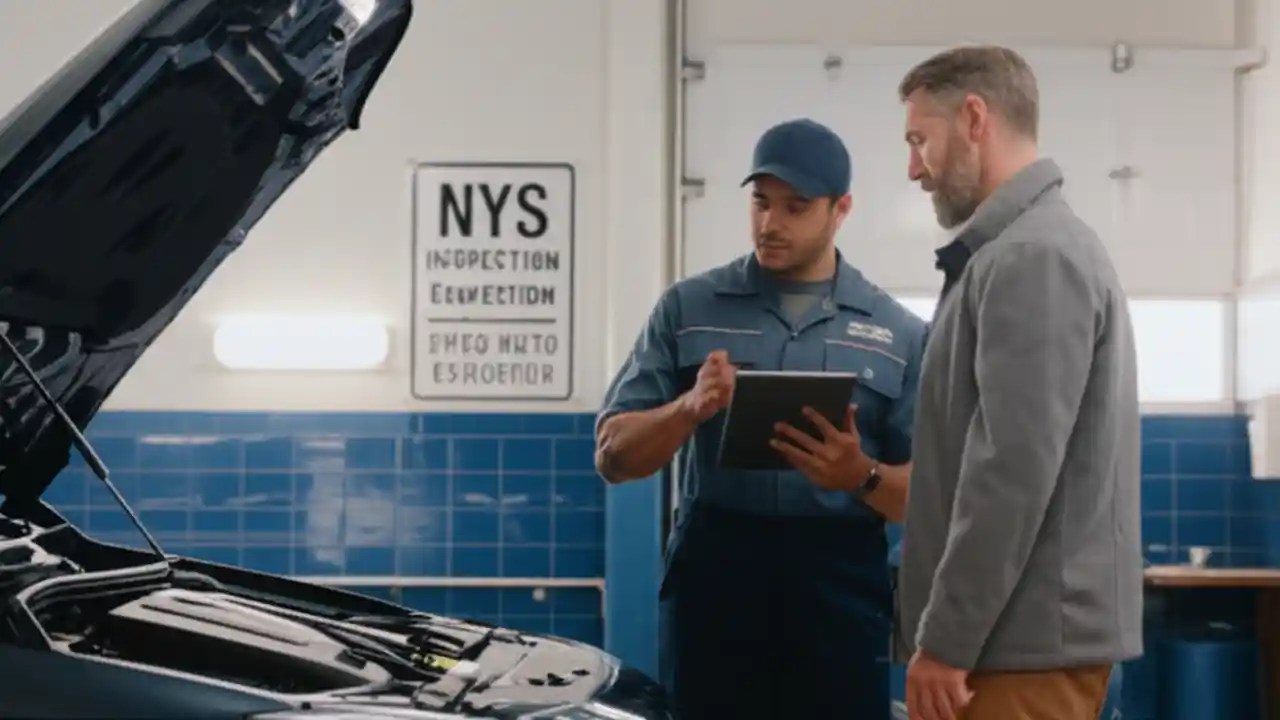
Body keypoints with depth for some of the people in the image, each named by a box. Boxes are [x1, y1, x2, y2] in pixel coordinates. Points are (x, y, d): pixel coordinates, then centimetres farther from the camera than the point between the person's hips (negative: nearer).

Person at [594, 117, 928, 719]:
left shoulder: (898, 334, 8)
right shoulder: (688, 308, 7)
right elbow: (613, 456, 4)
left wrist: (862, 476, -16)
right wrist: (689, 408, -15)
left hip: (841, 583, 0)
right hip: (715, 572, 0)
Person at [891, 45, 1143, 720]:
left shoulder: (1031, 258, -15)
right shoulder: (1024, 250, 17)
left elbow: (1014, 467, -22)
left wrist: (946, 639, -19)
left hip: (1026, 639, -10)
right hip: (1026, 631, 10)